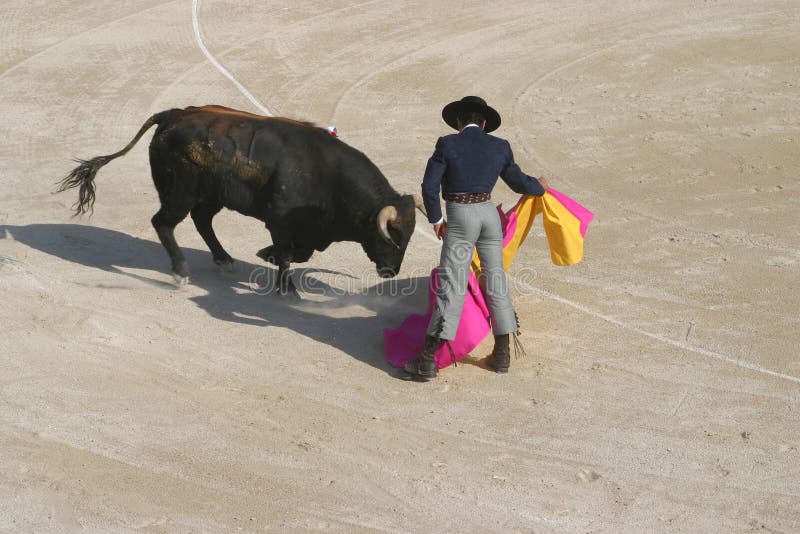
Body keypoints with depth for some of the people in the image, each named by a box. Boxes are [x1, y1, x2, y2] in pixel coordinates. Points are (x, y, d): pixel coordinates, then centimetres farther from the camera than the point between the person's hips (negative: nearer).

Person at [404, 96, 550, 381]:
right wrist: (540, 186, 37)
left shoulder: (447, 144, -7)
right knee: (495, 279, 14)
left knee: (451, 285, -6)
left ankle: (427, 360, -7)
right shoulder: (500, 147, 4)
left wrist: (436, 219, 5)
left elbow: (429, 186, -9)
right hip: (489, 214, 4)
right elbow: (518, 182, 15)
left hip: (460, 218, -4)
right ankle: (502, 354, 18)